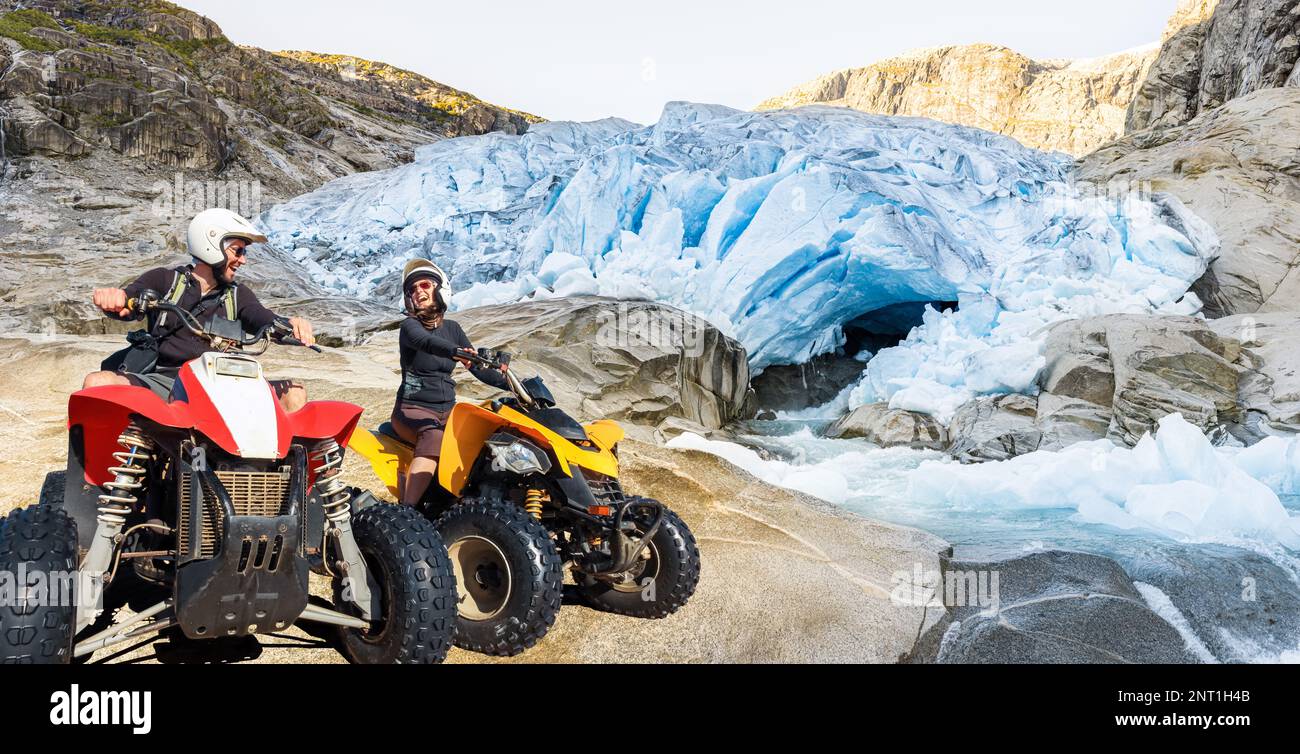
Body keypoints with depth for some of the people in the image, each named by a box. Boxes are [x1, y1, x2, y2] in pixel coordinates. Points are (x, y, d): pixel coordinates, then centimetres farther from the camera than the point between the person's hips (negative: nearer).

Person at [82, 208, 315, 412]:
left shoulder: (238, 295, 21)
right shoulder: (164, 280, 13)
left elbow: (268, 322, 4)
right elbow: (129, 301, -5)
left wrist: (291, 324, -22)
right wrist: (114, 296, -32)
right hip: (162, 380, -2)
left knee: (294, 392, -15)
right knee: (97, 383, -30)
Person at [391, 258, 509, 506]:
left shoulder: (452, 328, 13)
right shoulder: (410, 325, -4)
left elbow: (476, 367, 13)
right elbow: (426, 342, -29)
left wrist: (511, 383, -2)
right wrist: (456, 352, -49)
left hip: (447, 410, 6)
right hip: (412, 409, -6)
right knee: (434, 438, -38)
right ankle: (405, 513, -48)